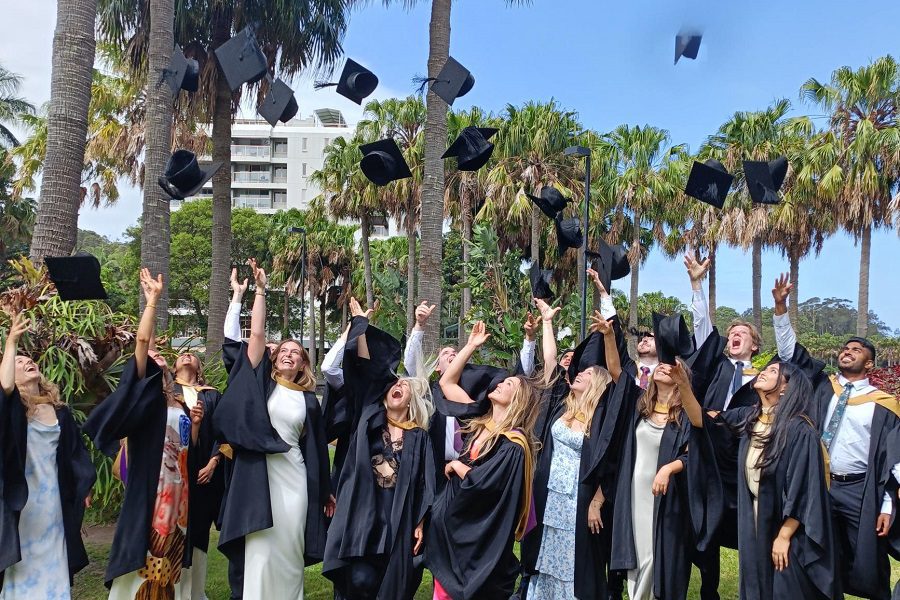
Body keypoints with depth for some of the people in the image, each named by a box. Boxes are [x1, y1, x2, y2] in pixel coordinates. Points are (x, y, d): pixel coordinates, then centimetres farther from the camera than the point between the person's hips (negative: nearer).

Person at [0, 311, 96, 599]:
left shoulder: (59, 409, 6)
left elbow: (75, 449, 12)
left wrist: (84, 485, 12)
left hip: (53, 497, 4)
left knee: (51, 556, 12)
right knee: (25, 558, 3)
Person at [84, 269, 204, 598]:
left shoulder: (181, 405, 16)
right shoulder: (144, 395, -2)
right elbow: (141, 341, -14)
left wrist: (195, 424, 1)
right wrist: (152, 301, -16)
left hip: (178, 490, 6)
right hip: (149, 488, -6)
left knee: (170, 557, 11)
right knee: (146, 556, -5)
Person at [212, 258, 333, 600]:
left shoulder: (309, 400, 11)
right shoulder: (262, 383, 6)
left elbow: (317, 449, 14)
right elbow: (256, 334, -1)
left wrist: (326, 492, 15)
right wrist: (260, 290, -2)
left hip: (294, 476, 2)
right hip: (260, 473, -2)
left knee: (289, 549, 5)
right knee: (261, 550, -4)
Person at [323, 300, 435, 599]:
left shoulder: (418, 436, 7)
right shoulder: (371, 418, 6)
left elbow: (423, 485, 5)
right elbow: (365, 365, 2)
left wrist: (420, 524, -1)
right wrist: (360, 321, 1)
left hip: (398, 521, 1)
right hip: (361, 516, -1)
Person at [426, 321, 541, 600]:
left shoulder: (513, 444, -16)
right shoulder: (480, 420, 6)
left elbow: (479, 481, -25)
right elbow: (447, 382, 10)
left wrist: (455, 465, -6)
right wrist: (471, 346, 7)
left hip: (478, 536, -7)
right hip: (450, 524, 7)